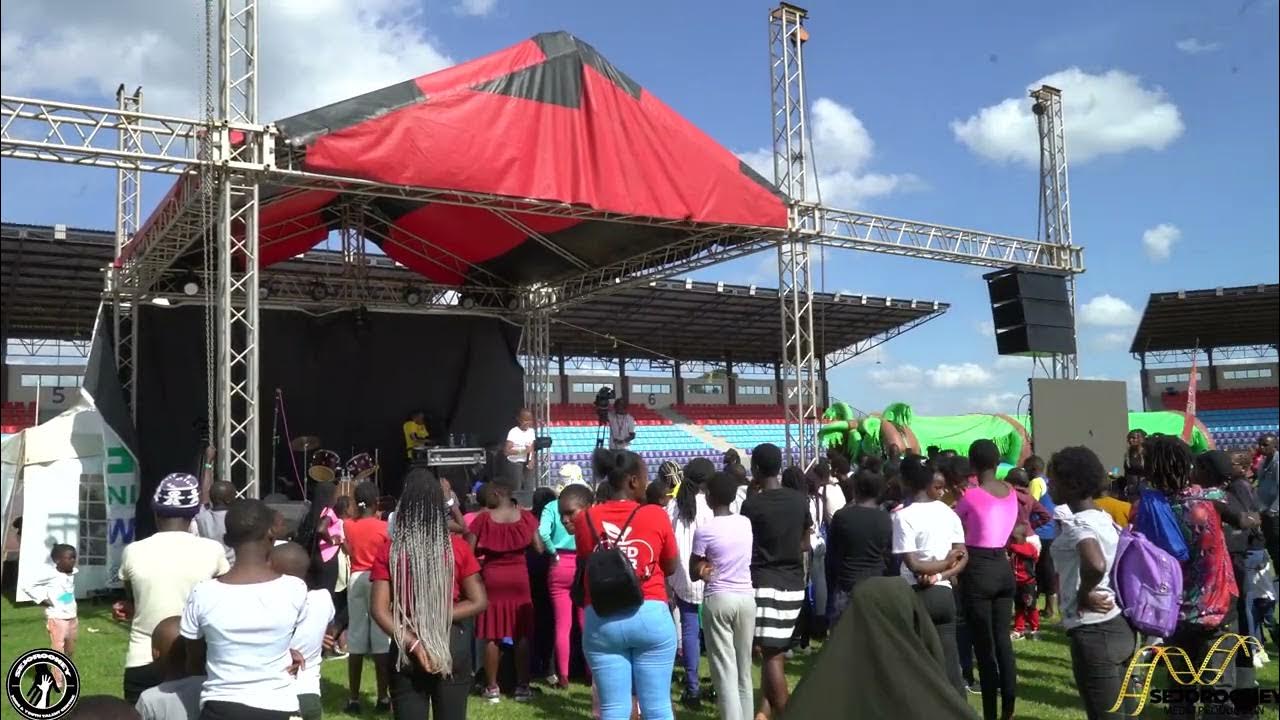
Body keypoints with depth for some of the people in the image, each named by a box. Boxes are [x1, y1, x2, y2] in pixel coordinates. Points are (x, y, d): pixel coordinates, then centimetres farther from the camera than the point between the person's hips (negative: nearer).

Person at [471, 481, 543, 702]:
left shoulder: (483, 519, -6)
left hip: (492, 579, -1)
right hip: (519, 579, 1)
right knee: (522, 634, 7)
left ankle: (492, 688, 9)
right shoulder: (525, 516, -2)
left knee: (492, 635, 5)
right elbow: (540, 548, 0)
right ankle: (522, 686, 9)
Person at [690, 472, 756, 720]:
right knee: (744, 668, 14)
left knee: (725, 669, 0)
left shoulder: (704, 530, -12)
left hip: (718, 599, -4)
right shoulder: (746, 523, 2)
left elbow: (694, 572, -3)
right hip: (746, 598, 5)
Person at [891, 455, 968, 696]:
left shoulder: (902, 516, -12)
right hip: (945, 593, 5)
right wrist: (940, 575, -8)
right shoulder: (948, 512, 6)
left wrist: (943, 564, -3)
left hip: (916, 595, -5)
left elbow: (913, 564, -16)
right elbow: (963, 557, 4)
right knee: (949, 662, 9)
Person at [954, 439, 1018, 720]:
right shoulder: (1011, 492, 4)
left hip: (978, 570, -6)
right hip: (1003, 567, 6)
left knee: (984, 645, 1)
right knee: (1003, 639, 13)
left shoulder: (971, 495, -14)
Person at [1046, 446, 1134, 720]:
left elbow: (1095, 565, -36)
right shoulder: (1105, 519, 11)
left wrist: (1083, 594, -19)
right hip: (1120, 624, 9)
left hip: (1093, 631, -9)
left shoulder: (1077, 524, -16)